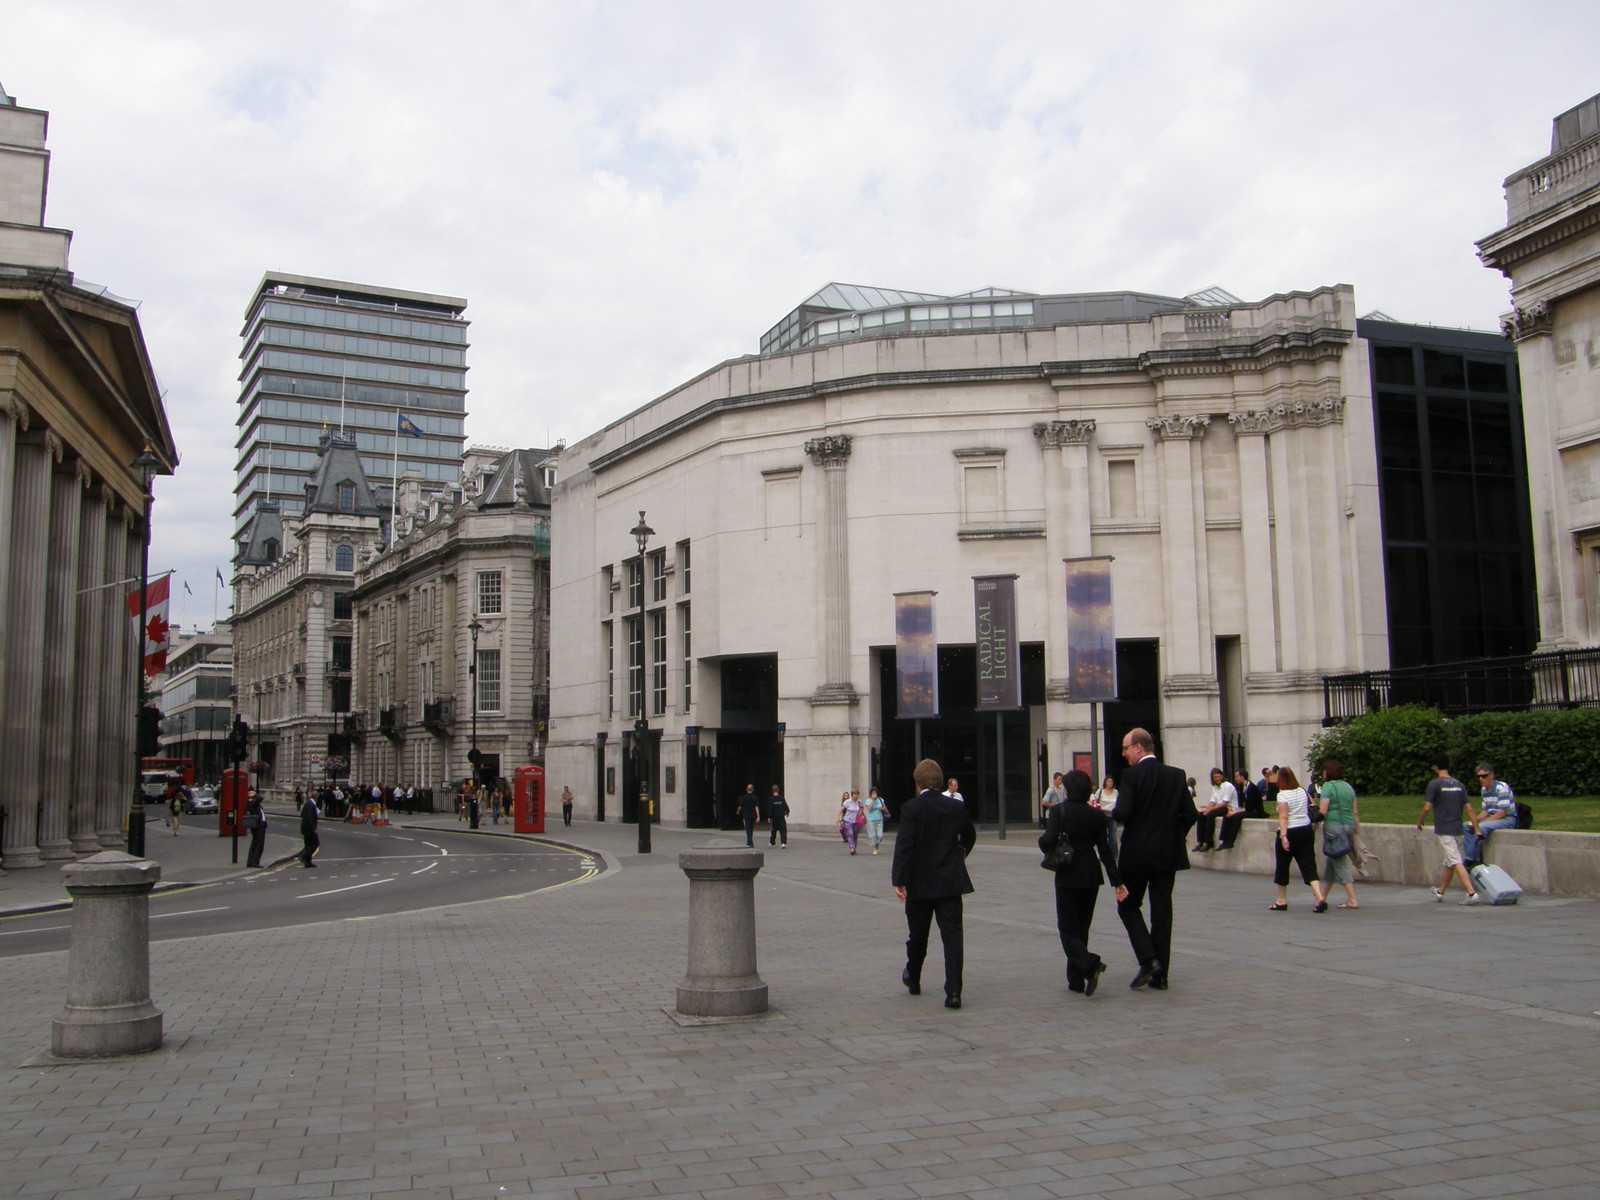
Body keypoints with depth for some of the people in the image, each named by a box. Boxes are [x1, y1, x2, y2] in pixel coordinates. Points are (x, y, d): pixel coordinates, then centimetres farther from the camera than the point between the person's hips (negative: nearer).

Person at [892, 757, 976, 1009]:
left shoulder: (911, 808, -11)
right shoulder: (957, 807, 2)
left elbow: (904, 845, -18)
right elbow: (969, 837, 17)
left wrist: (898, 880, -18)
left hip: (920, 883, -2)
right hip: (950, 882, 2)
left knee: (917, 934, 16)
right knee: (952, 935, -2)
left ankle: (913, 979, 36)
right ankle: (953, 992, -11)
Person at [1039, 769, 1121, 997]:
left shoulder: (1059, 811, -10)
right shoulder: (1096, 815, 3)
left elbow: (1049, 841, -20)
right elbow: (1105, 850, 1)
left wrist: (1041, 840, 3)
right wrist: (1116, 881, 1)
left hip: (1068, 876, -5)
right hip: (1092, 876, 5)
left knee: (1068, 928, 2)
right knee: (1082, 927, 15)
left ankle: (1090, 964, -23)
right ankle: (1076, 980, 17)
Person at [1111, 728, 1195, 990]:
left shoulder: (1132, 775, -12)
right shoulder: (1176, 776, 4)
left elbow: (1123, 813, -20)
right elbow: (1189, 814, 2)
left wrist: (1106, 815, 1)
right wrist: (1174, 837, 15)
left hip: (1137, 853, -5)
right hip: (1168, 854, 5)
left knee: (1128, 906, 10)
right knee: (1162, 912, 9)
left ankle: (1148, 960, -6)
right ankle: (1160, 974, 10)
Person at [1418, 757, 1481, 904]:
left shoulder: (1434, 784, -9)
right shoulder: (1459, 784, 9)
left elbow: (1427, 808, -12)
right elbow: (1469, 809, 6)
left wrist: (1419, 823, 5)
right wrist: (1477, 830, 7)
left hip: (1443, 830, -7)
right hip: (1457, 830, 7)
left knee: (1456, 862, -10)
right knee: (1449, 863, 16)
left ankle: (1472, 893, -20)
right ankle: (1440, 892, 30)